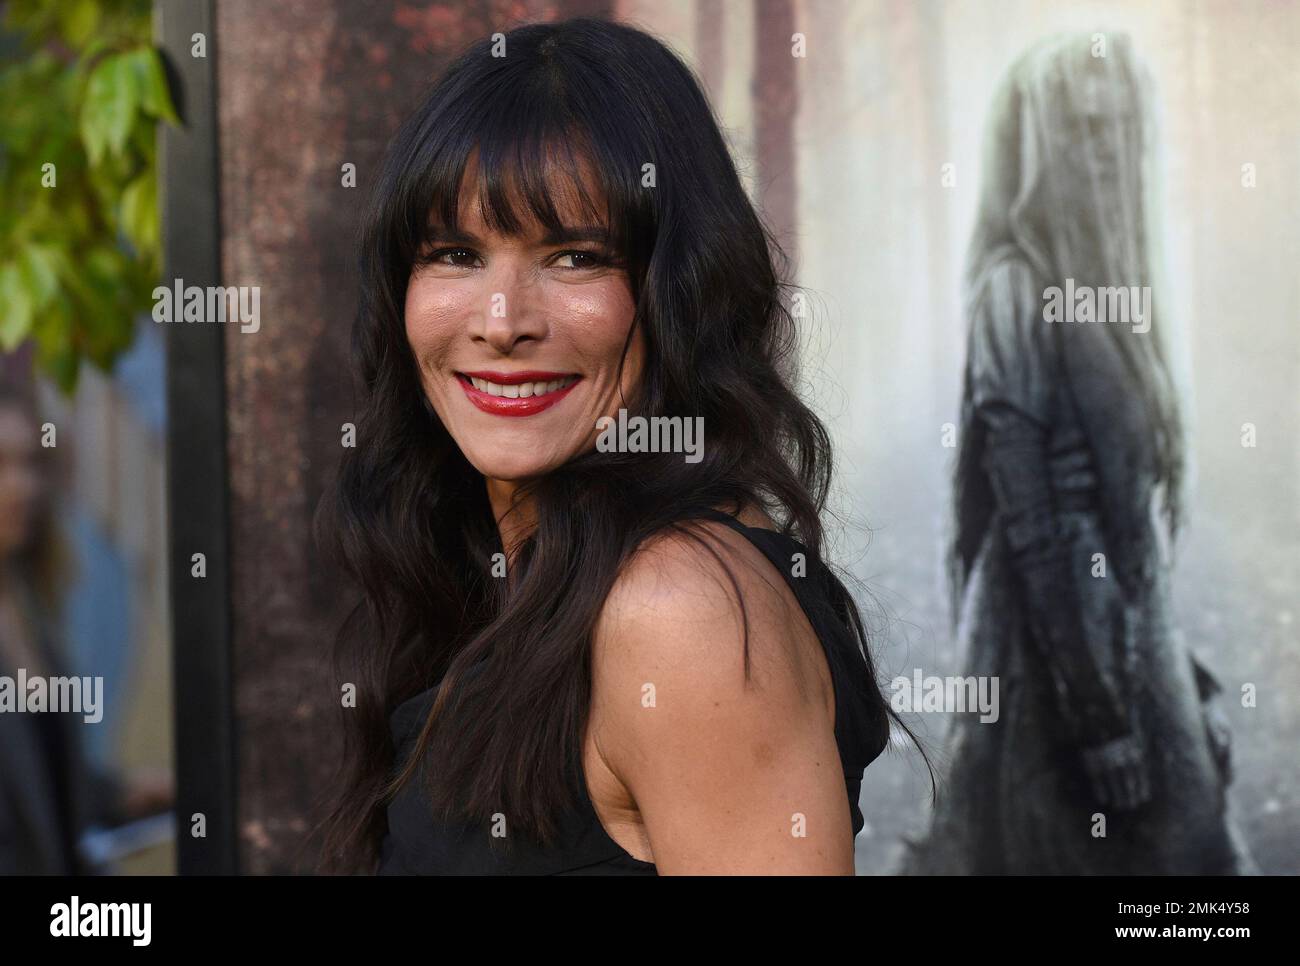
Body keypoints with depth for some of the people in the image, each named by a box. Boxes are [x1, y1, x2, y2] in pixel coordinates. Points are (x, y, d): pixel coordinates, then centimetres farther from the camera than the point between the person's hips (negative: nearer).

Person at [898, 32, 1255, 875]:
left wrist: (1183, 684, 17)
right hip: (1059, 665, -8)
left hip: (1130, 649, 9)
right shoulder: (1016, 300, -14)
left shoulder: (1097, 286, 12)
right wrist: (1096, 717, -19)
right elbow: (1032, 527, -18)